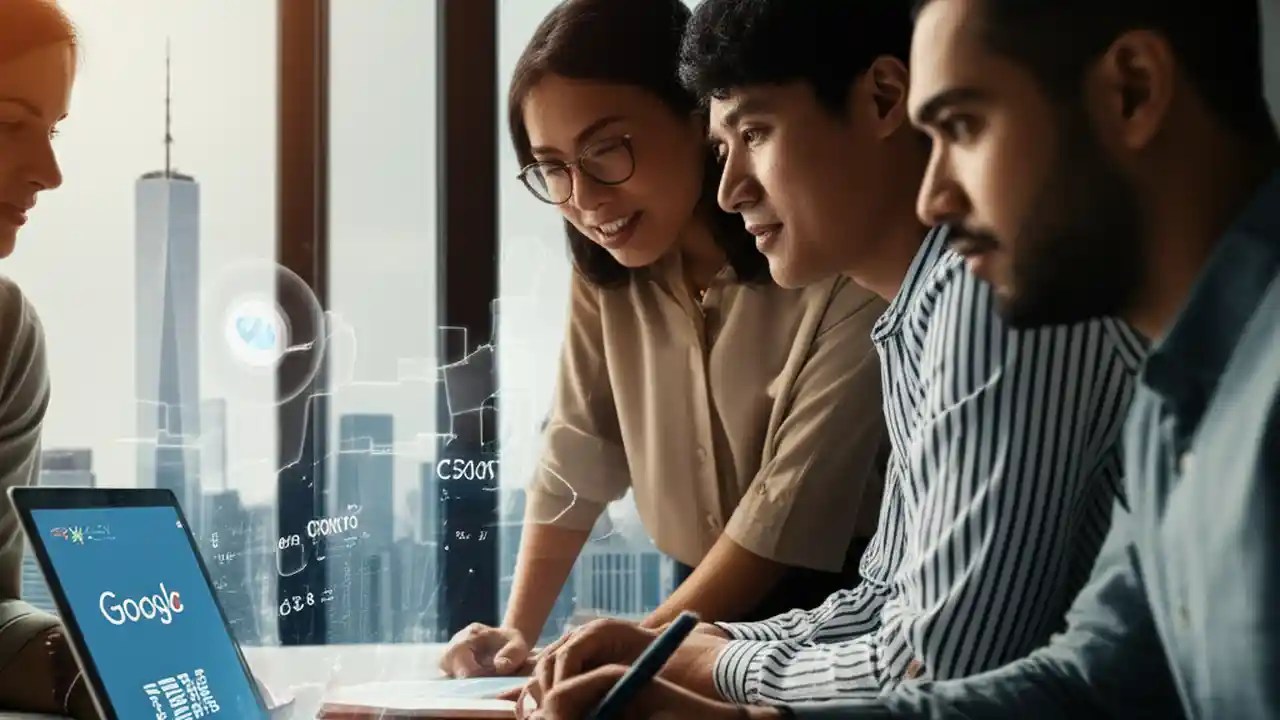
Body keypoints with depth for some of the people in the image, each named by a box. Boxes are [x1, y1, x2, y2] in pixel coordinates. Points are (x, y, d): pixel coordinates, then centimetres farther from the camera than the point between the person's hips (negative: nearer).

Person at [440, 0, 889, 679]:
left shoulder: (840, 272, -18)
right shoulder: (606, 271, 1)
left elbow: (794, 504, -19)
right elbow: (575, 461, 2)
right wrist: (518, 631, -6)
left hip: (835, 612, -4)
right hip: (701, 610, 4)